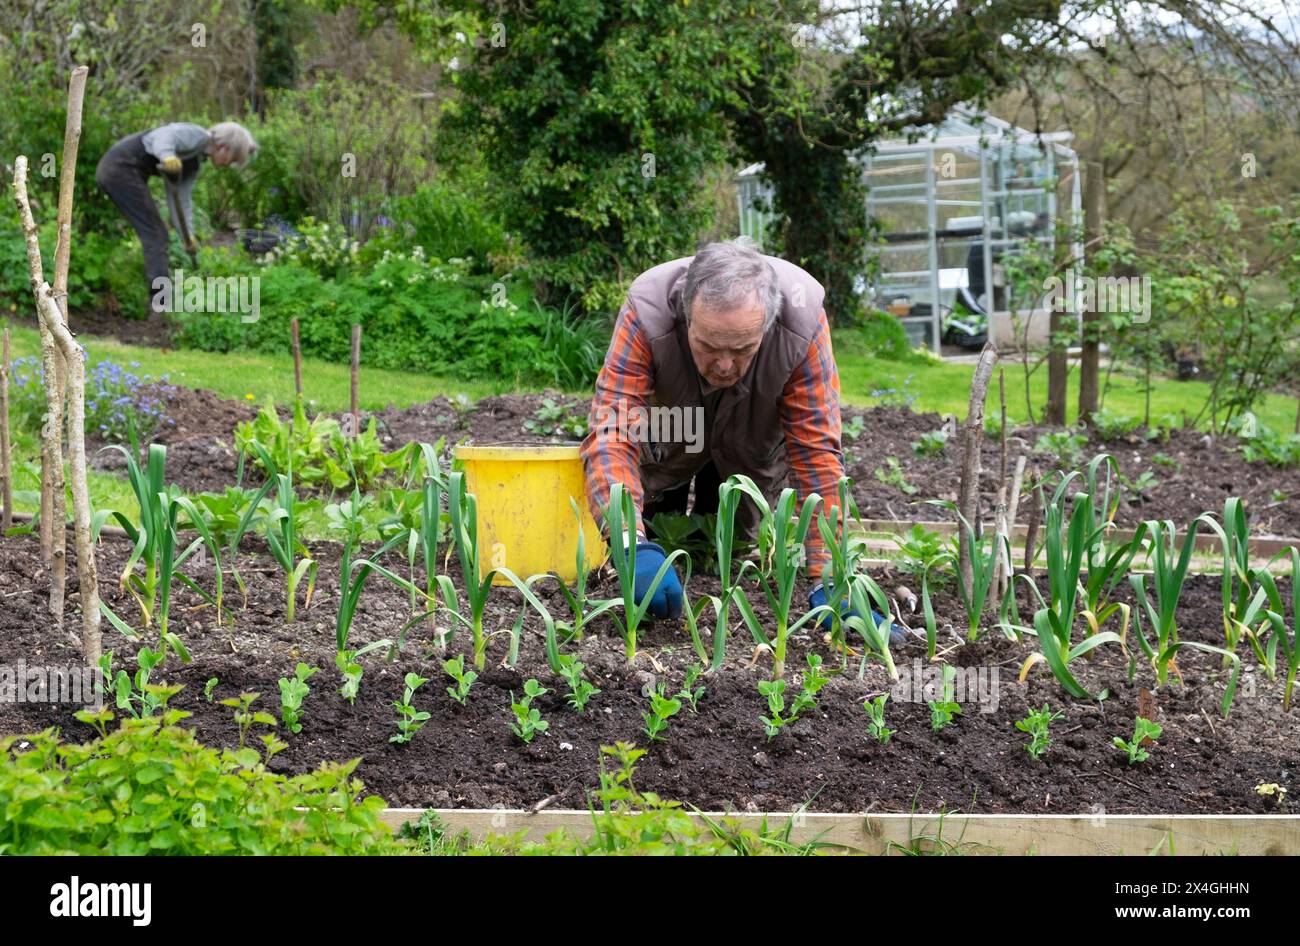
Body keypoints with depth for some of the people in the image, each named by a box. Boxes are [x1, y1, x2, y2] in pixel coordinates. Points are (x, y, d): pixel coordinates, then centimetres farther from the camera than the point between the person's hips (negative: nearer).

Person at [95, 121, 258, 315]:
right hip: (122, 166, -10)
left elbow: (182, 198, 14)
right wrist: (167, 156, -46)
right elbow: (164, 136, -25)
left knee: (156, 234, 15)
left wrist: (188, 234, 1)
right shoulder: (197, 136, -8)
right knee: (155, 234, -9)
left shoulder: (195, 163, 19)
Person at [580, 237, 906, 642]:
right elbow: (610, 437, -48)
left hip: (750, 449, 1)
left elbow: (817, 452, -37)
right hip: (667, 442, 0)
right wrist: (635, 547, -64)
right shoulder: (646, 313, -43)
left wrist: (826, 583, -43)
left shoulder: (803, 322, -41)